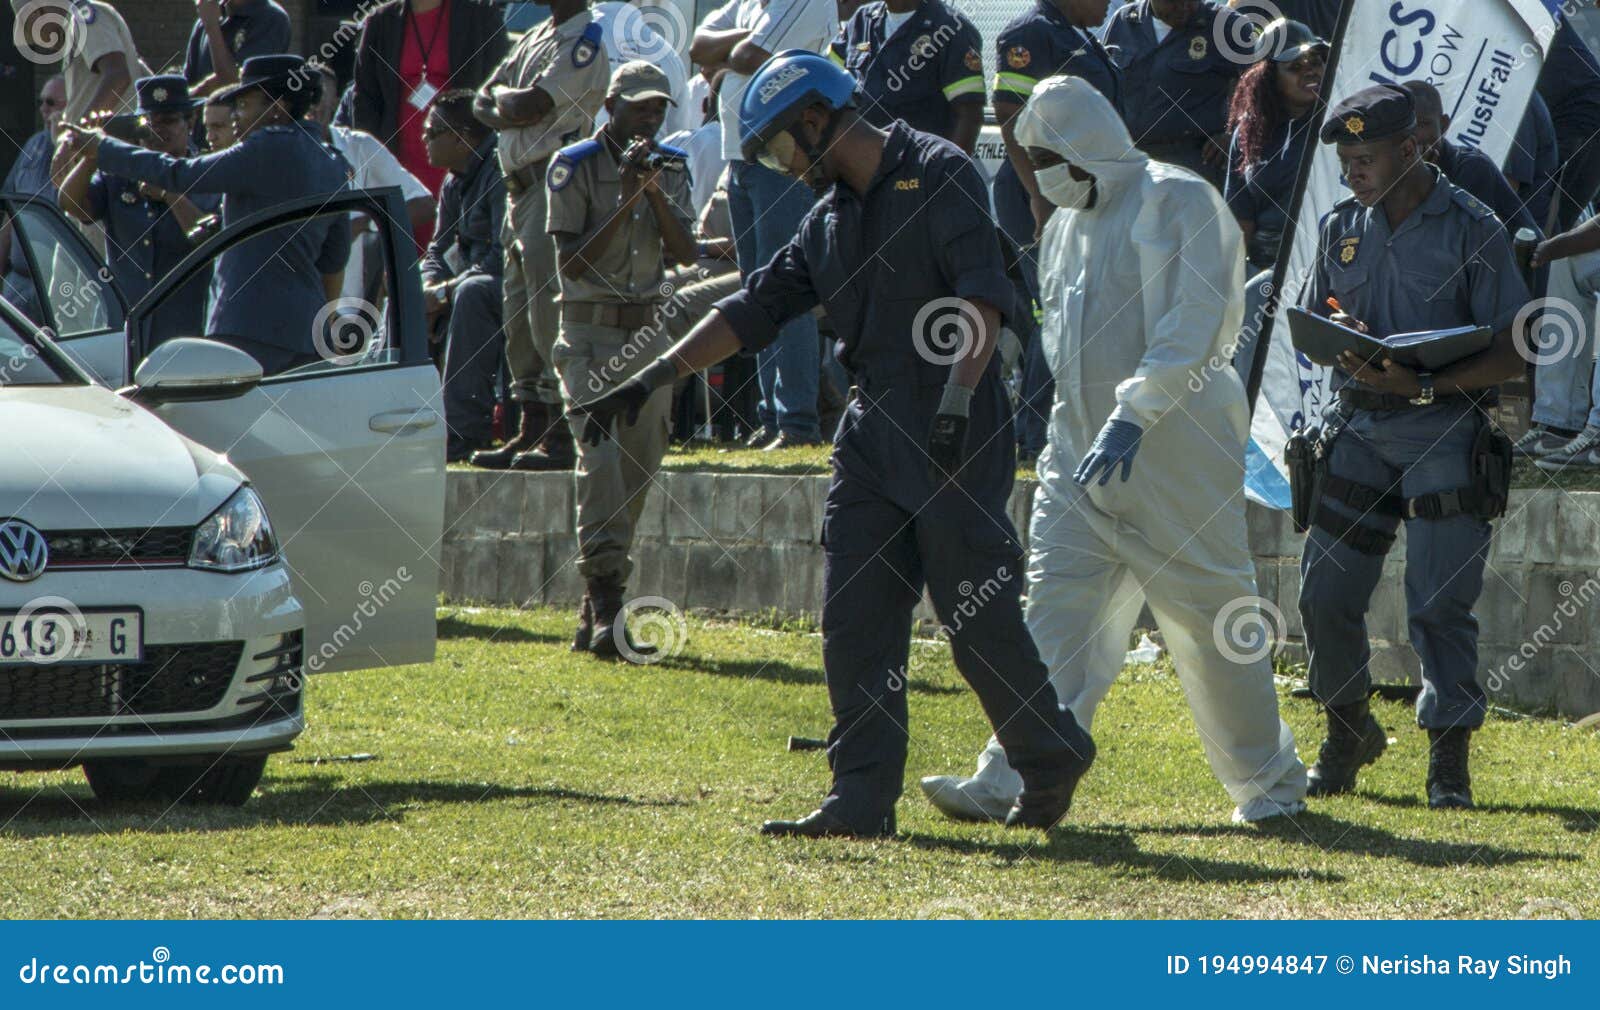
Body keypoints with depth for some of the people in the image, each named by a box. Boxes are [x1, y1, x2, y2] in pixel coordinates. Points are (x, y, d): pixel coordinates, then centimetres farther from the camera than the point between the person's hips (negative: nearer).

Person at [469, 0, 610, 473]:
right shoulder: (534, 39, 19)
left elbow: (531, 103, -19)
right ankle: (532, 430, 16)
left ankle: (563, 437, -13)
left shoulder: (585, 40, -10)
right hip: (521, 181, 10)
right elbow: (484, 102, 15)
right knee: (519, 315, 11)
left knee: (549, 313, -13)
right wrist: (512, 110, -5)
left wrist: (503, 99, 2)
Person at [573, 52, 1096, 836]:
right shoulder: (829, 218, 18)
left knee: (977, 617, -5)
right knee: (853, 618, 2)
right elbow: (755, 308, 18)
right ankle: (862, 799, 5)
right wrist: (651, 380, 11)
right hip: (873, 432, 8)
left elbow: (981, 294, -17)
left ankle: (1052, 761, 13)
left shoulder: (939, 175, -7)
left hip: (956, 433, -8)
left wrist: (960, 393, -30)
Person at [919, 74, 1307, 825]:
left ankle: (1270, 783, 14)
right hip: (1079, 450, 7)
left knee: (1209, 618, 0)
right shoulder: (1066, 223, 17)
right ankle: (1007, 784, -12)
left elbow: (1192, 325, -18)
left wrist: (1134, 415, -26)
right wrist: (1076, 435, 17)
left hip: (1172, 447, -7)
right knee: (1056, 610, -4)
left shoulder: (1179, 203, -9)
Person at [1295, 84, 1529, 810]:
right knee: (1326, 594, 4)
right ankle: (1348, 732, 24)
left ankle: (1449, 759, 0)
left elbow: (1511, 353, -7)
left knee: (1440, 603, -8)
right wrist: (1334, 333, -5)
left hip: (1444, 432, -5)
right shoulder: (1342, 227, 11)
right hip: (1359, 429, 5)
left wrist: (1423, 385, -19)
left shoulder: (1472, 230, -6)